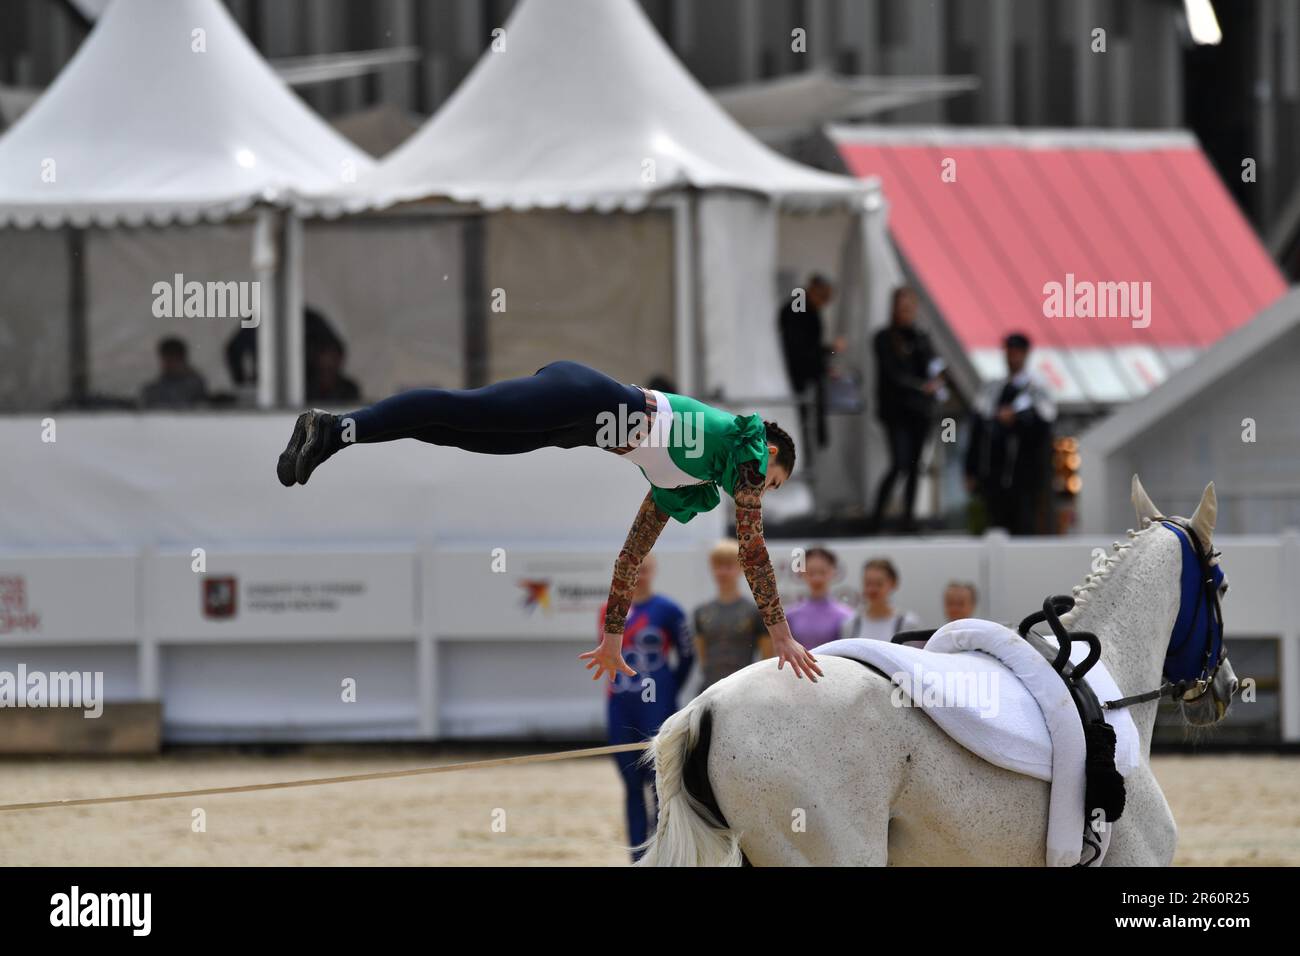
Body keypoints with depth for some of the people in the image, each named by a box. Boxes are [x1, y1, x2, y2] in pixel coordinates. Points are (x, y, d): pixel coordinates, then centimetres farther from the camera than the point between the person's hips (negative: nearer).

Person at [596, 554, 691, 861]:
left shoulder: (667, 610, -4)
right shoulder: (609, 612, 8)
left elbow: (686, 655, 2)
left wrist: (668, 692, 0)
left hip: (656, 709, -4)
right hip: (621, 710, 5)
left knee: (659, 780, -6)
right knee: (632, 785, 7)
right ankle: (638, 857, 12)